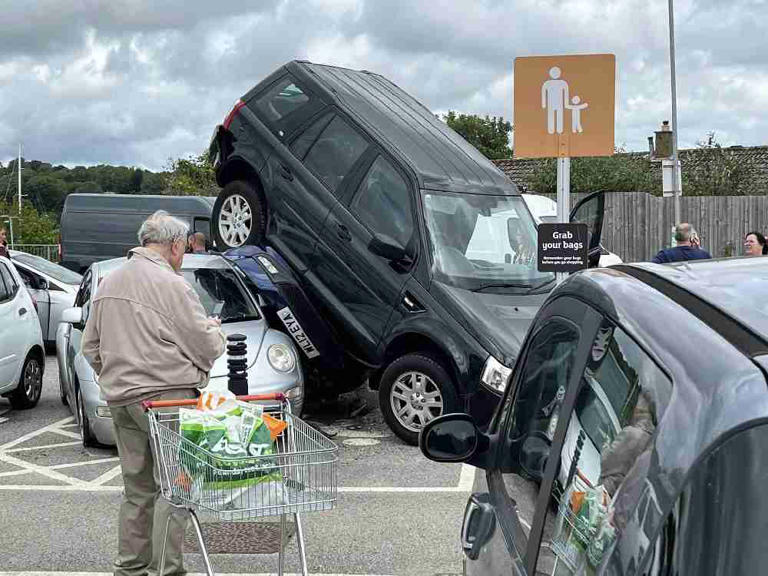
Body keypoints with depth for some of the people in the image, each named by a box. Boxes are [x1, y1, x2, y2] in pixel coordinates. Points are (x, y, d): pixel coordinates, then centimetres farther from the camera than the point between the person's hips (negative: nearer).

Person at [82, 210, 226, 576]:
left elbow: (90, 347, 19)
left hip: (119, 399, 8)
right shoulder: (171, 285, -12)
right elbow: (206, 348, -9)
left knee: (137, 488, 15)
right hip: (165, 398, -8)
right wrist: (216, 330, 11)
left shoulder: (109, 283, 13)